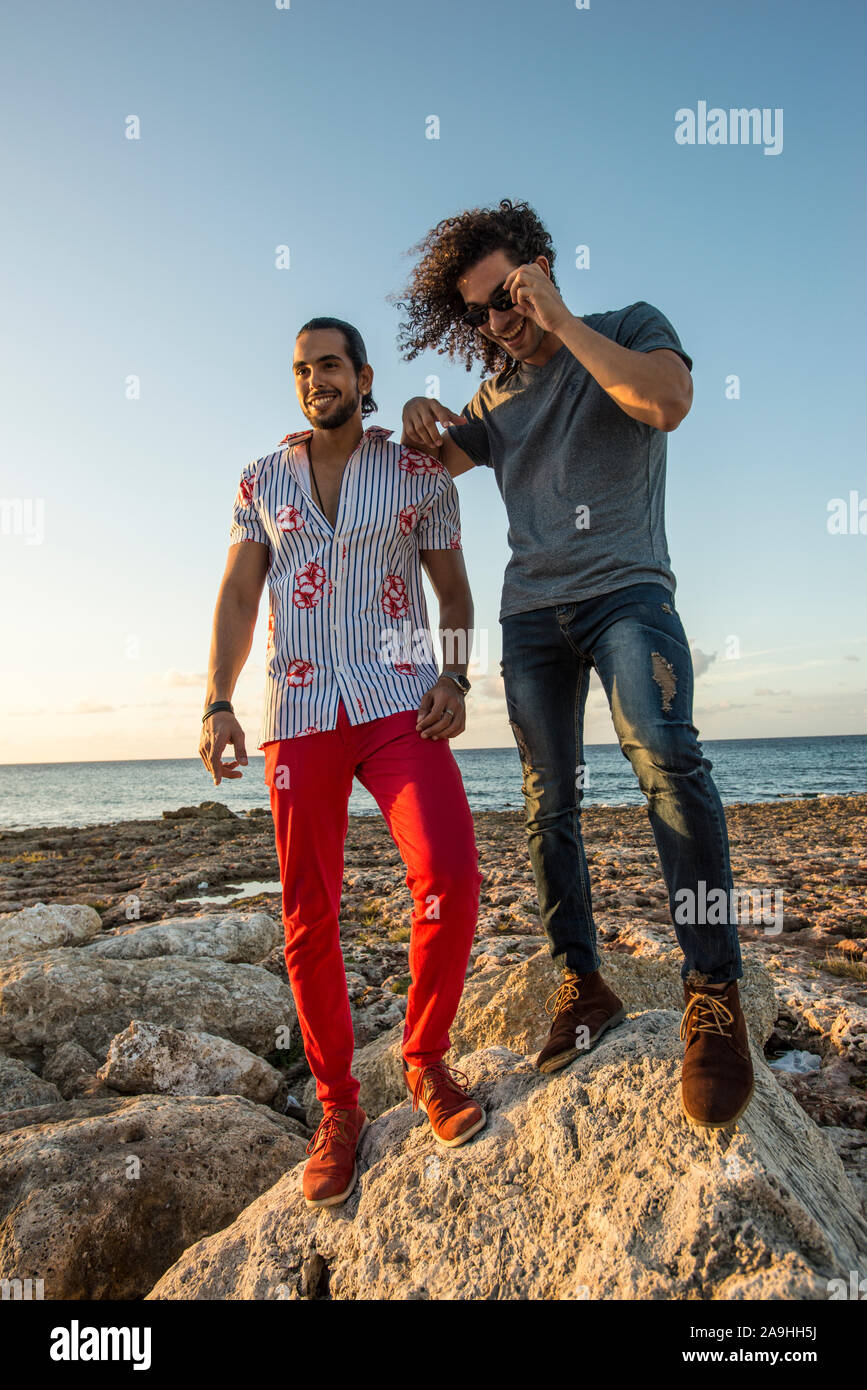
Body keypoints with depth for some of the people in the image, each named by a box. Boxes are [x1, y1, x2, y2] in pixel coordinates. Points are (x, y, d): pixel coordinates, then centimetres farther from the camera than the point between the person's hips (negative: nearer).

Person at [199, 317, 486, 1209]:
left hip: (399, 704, -1)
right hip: (298, 715, 2)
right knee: (308, 919, 3)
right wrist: (216, 704, -4)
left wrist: (454, 676, -5)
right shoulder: (261, 481, 14)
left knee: (450, 877, -19)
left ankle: (426, 1060, 9)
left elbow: (454, 590, 13)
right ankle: (337, 1109, 21)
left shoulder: (419, 475, 11)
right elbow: (236, 598, 9)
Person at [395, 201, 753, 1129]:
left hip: (625, 591, -4)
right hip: (531, 614, 5)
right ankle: (583, 987, 13)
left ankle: (713, 996, -19)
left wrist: (560, 321, -8)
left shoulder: (629, 327, 7)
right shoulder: (497, 395, 19)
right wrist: (422, 424, 4)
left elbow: (667, 402, -13)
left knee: (666, 756, -28)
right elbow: (433, 464, 27)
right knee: (550, 805, 1)